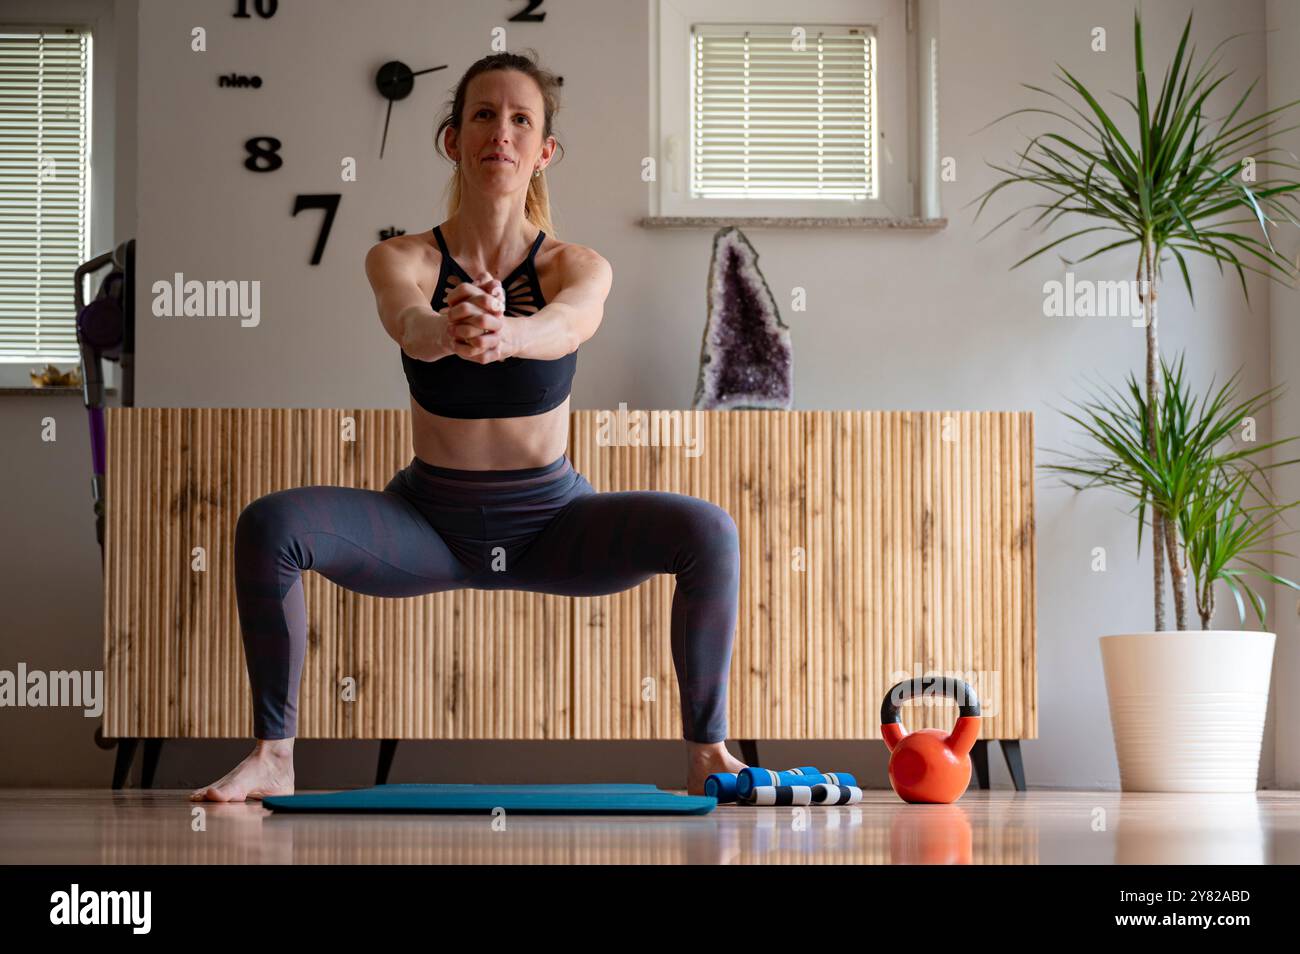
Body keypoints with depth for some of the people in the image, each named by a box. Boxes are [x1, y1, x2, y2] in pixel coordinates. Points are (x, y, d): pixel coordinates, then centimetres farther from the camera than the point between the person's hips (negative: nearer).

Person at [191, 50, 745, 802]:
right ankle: (273, 754, -14)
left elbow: (569, 325, -34)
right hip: (430, 520, 0)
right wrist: (449, 330, -59)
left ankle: (709, 753, -10)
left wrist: (504, 333, -59)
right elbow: (408, 324, -33)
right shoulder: (403, 259, -10)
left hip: (550, 520, 0)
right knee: (269, 525, -25)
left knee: (707, 532, -25)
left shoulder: (578, 266, -10)